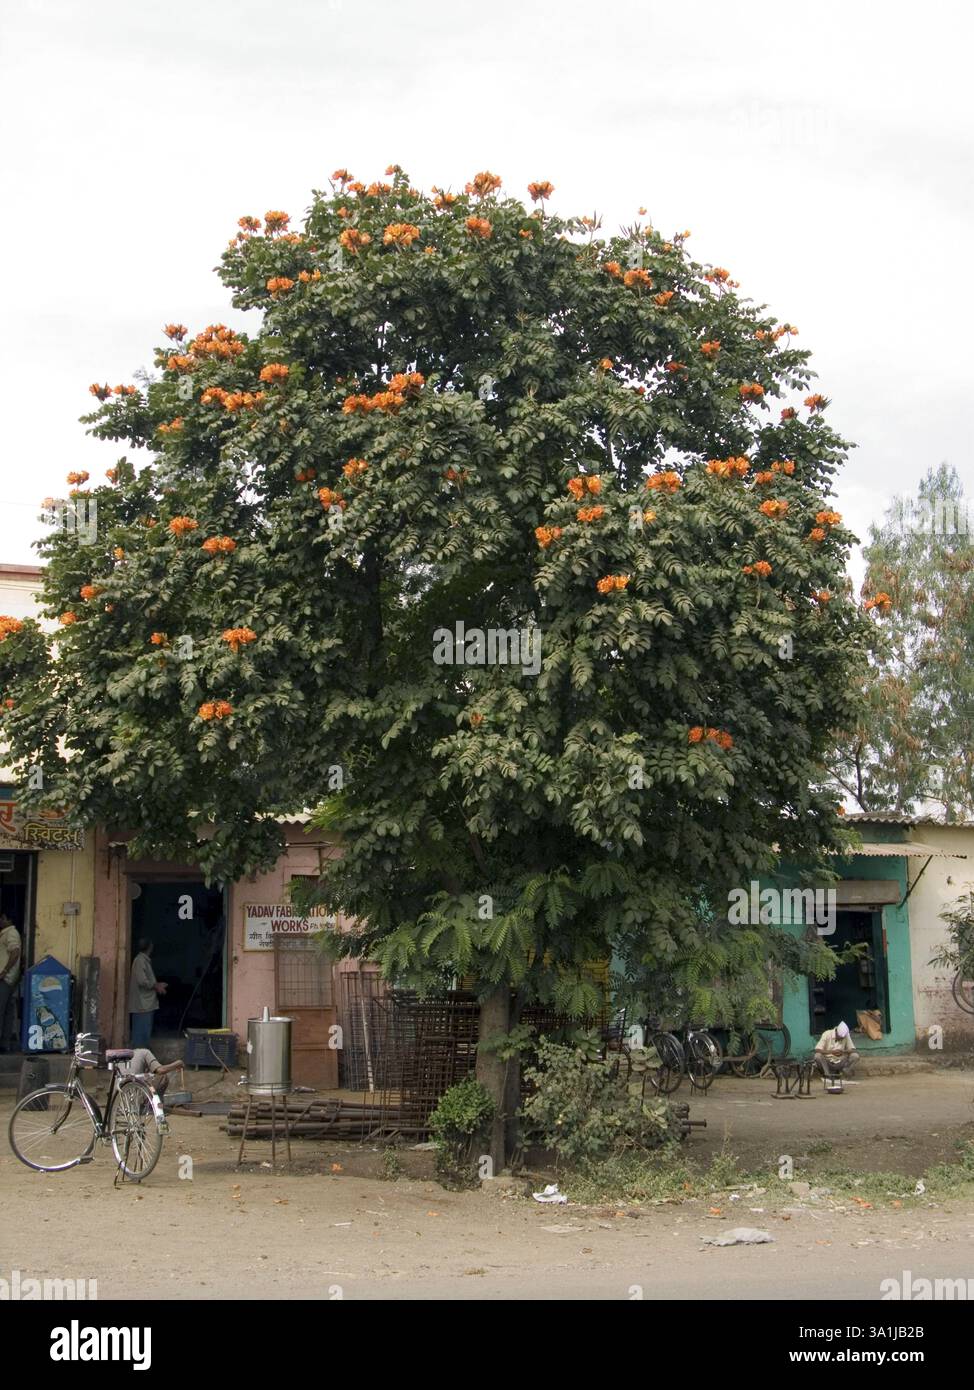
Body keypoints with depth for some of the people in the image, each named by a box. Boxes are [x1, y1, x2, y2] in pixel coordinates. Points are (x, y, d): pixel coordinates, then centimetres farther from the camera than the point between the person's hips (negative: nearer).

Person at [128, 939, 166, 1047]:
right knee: (141, 1031, -8)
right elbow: (142, 981, -22)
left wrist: (156, 985, 11)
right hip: (142, 1004, -10)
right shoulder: (140, 960, -15)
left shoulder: (144, 960, 16)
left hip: (146, 1003, 10)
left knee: (145, 1032, 13)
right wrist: (156, 986, -11)